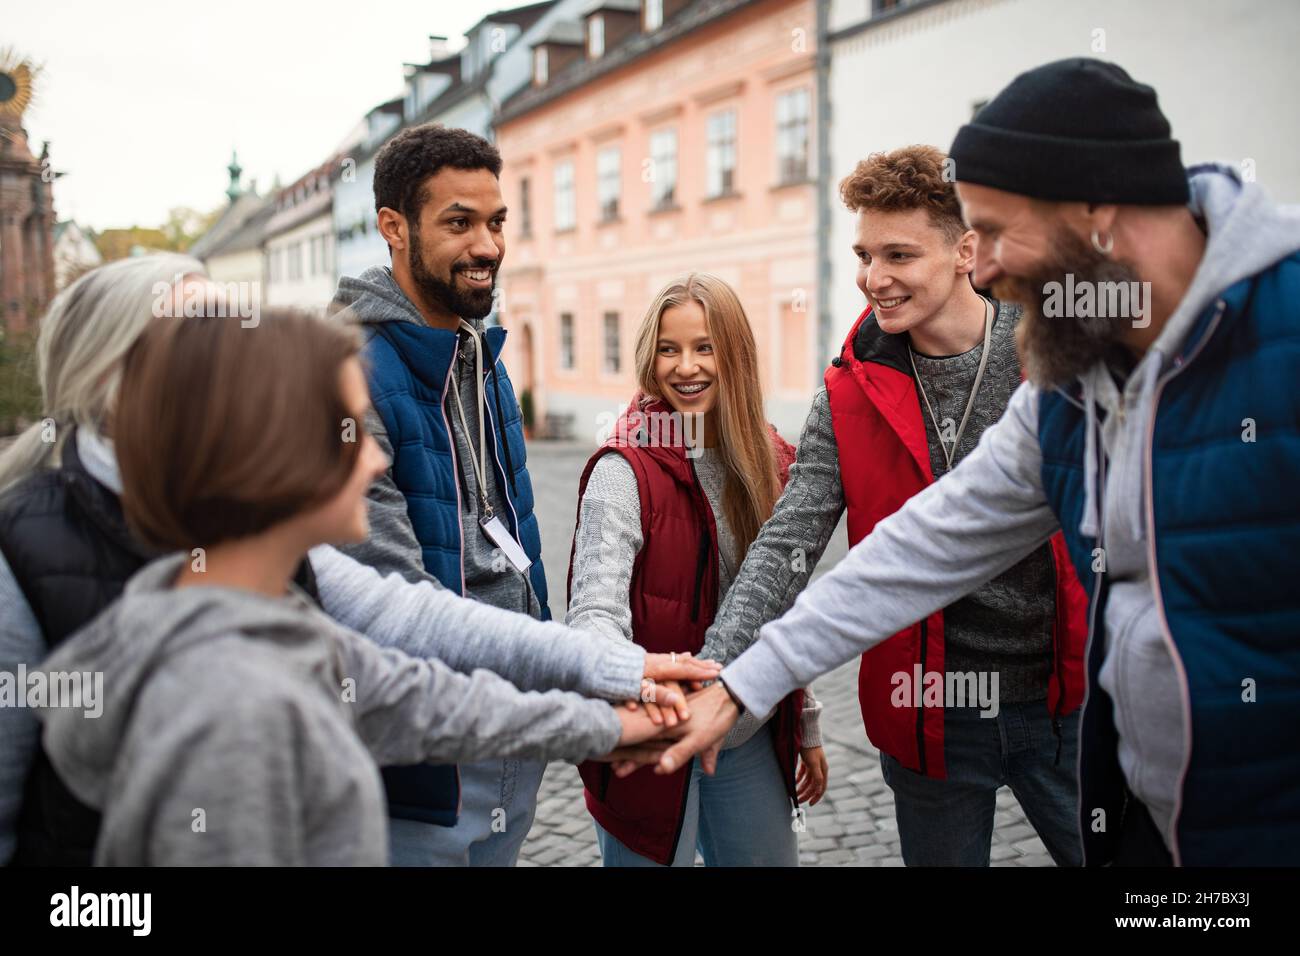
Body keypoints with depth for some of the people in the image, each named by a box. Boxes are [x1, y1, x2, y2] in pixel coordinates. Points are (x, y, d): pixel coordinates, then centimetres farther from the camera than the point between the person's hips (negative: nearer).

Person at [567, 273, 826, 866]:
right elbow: (594, 610, -25)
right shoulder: (625, 471, -15)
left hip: (751, 738, 6)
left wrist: (806, 727, 14)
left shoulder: (769, 462, 3)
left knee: (772, 857, 17)